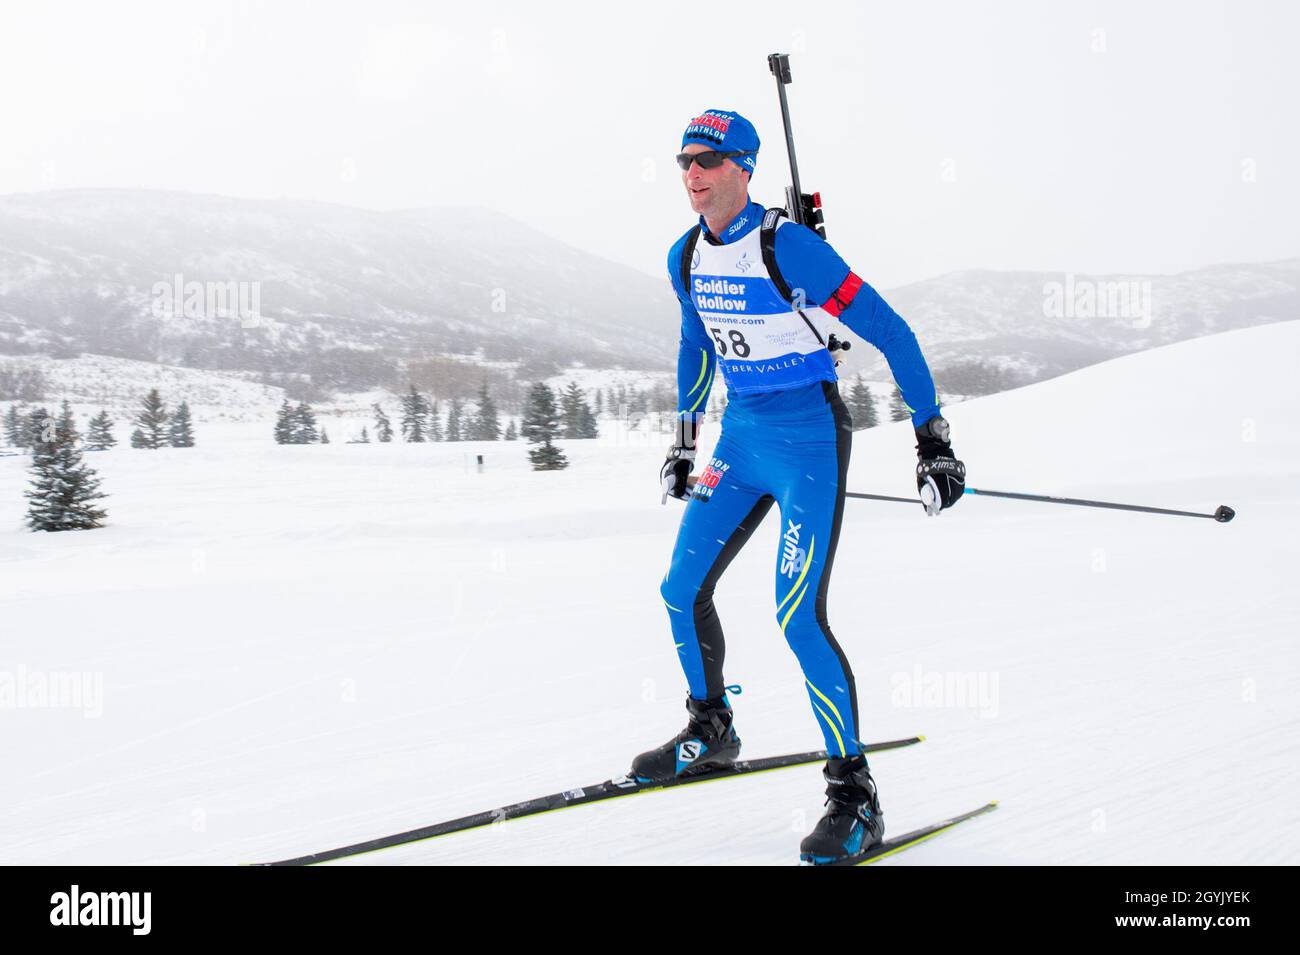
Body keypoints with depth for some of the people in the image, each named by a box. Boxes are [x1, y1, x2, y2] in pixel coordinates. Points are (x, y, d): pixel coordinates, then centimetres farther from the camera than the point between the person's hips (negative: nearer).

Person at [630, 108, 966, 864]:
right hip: (742, 434, 8)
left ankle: (856, 796, -4)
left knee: (799, 618, -15)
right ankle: (711, 733, 34)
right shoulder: (688, 257, 4)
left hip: (809, 438, -7)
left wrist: (934, 440, -17)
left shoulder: (789, 247, -19)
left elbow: (888, 332, -16)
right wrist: (685, 442, 26)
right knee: (682, 591, 10)